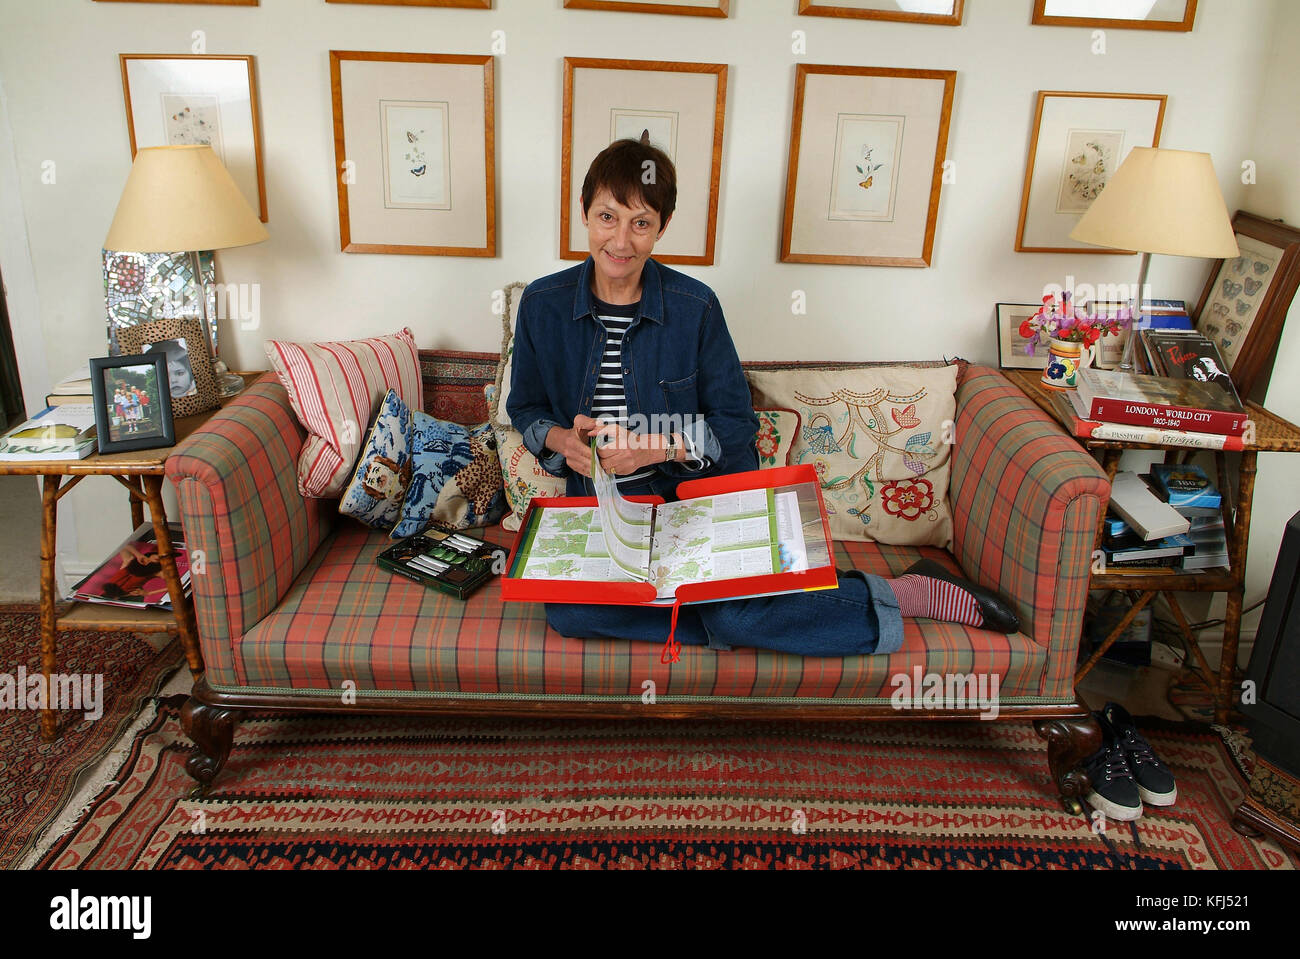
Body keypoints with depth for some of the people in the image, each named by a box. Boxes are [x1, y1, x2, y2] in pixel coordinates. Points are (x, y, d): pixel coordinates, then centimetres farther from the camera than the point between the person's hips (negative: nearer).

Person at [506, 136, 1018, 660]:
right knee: (568, 610, -28)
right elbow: (525, 406, 11)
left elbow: (734, 424, -2)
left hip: (697, 492, -2)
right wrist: (561, 439, -12)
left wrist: (652, 447, -19)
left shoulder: (695, 306, -6)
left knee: (734, 612, -28)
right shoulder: (543, 304, -1)